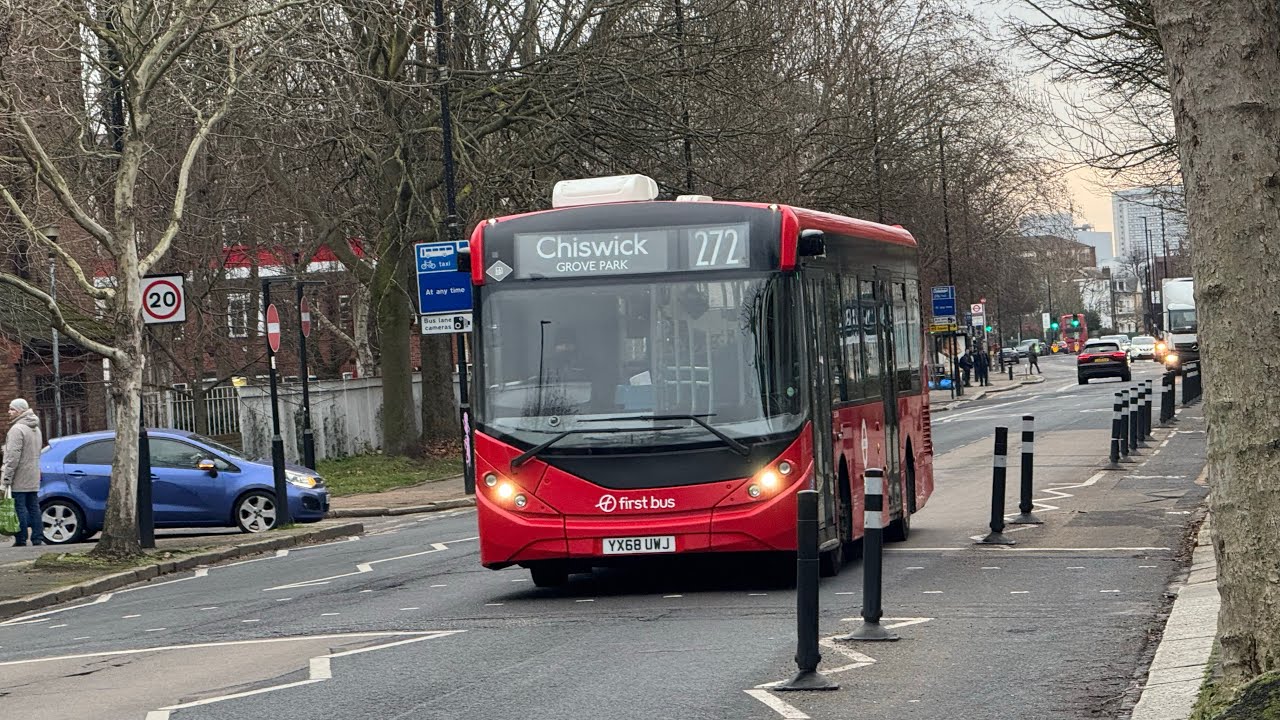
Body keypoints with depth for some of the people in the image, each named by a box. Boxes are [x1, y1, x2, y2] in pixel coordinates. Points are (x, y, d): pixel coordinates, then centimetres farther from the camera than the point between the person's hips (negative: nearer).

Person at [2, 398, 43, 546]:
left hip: (19, 479, -9)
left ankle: (21, 539, -6)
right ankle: (38, 538, 9)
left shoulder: (17, 429, -14)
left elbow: (13, 456, -19)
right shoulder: (35, 429, 18)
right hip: (33, 478, 9)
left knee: (20, 507, -6)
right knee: (34, 507, 9)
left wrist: (7, 477, -18)